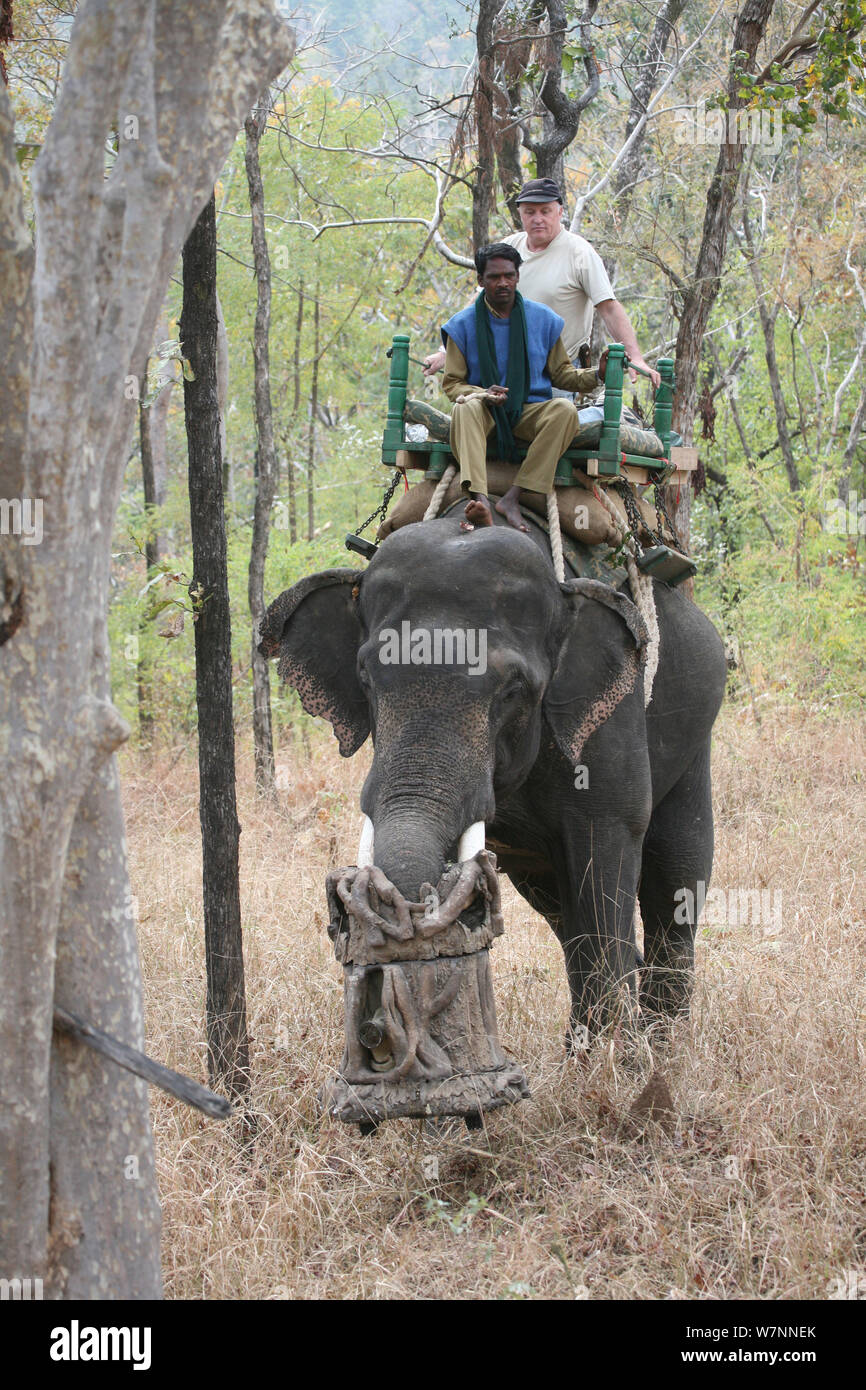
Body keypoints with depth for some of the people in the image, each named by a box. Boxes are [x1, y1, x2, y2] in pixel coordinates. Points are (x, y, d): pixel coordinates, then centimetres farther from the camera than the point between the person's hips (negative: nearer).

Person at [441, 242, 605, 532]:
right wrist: (483, 394, -19)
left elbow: (561, 373, 14)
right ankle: (479, 498, -57)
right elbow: (452, 383, 3)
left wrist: (595, 376, -6)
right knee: (466, 407, -36)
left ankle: (514, 497, -38)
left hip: (530, 410, 1)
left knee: (565, 410, -31)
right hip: (486, 411, -1)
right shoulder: (464, 324, 4)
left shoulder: (543, 319, 8)